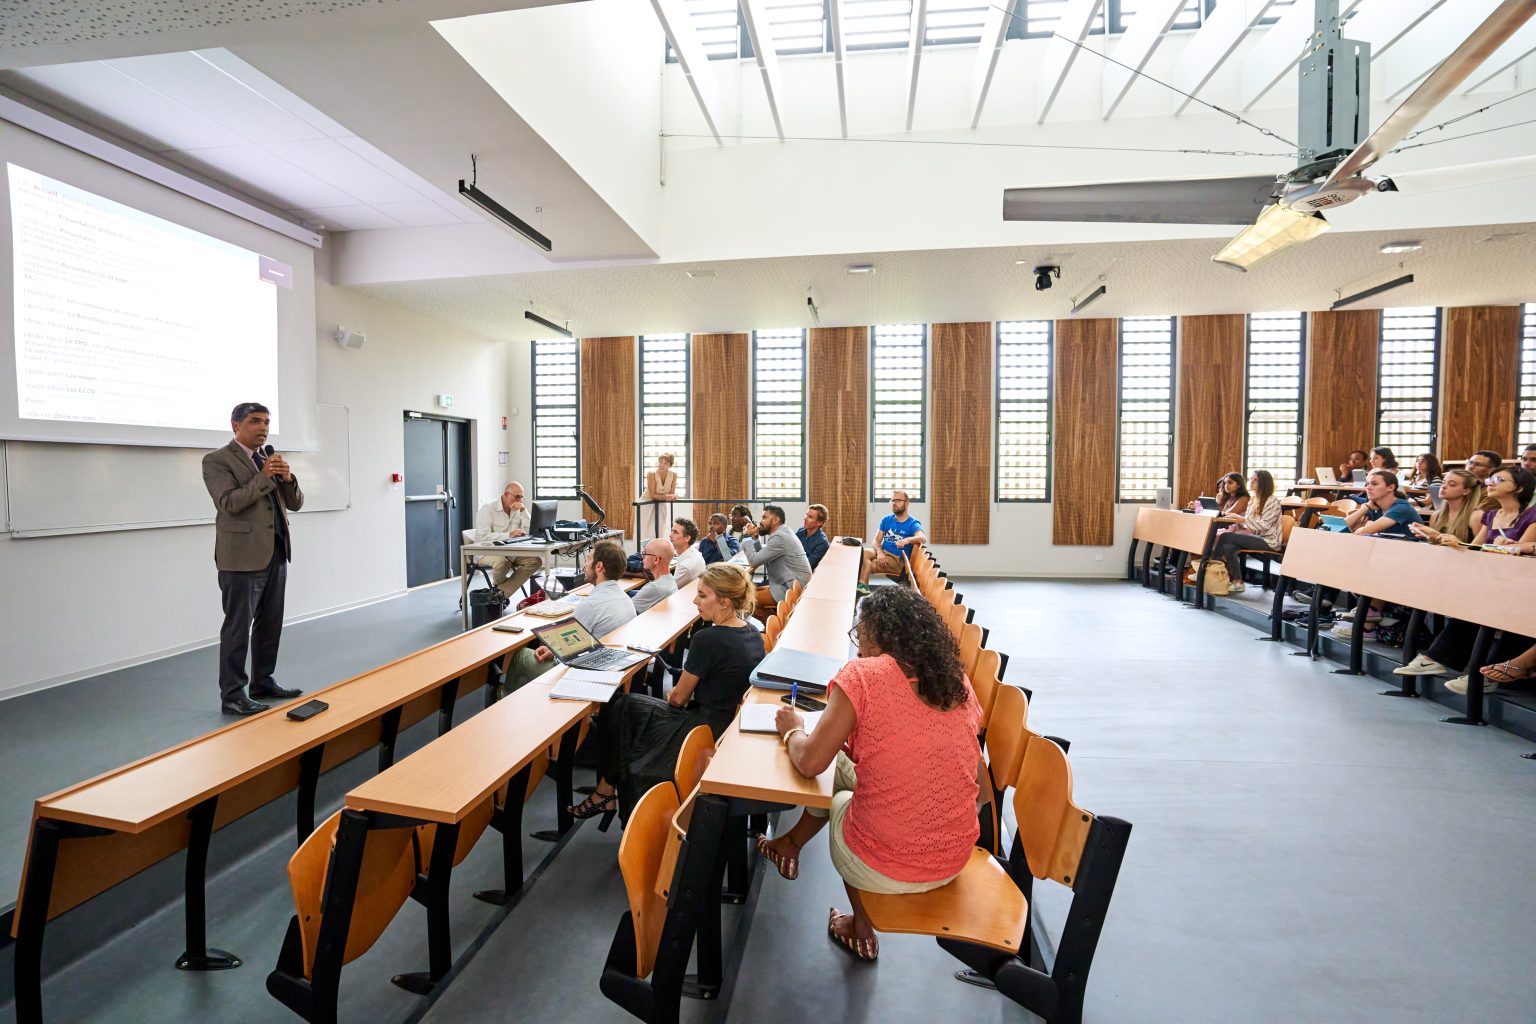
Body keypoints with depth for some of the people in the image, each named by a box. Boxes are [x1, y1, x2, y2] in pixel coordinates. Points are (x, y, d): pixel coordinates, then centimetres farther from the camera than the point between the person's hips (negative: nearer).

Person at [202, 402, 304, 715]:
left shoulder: (269, 460, 14)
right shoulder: (217, 460, -4)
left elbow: (295, 504, 10)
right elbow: (230, 503, -17)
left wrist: (288, 479, -8)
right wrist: (264, 477, -20)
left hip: (276, 554, 7)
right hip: (243, 557, -6)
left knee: (270, 624, 13)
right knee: (238, 627, -1)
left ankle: (263, 683, 24)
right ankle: (232, 695, 7)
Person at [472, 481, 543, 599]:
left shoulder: (518, 510, 11)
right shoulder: (488, 508, -5)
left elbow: (529, 532, 0)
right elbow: (483, 536, -18)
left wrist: (524, 510, -9)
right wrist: (509, 535, -27)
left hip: (511, 551, 6)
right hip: (487, 552, -6)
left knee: (535, 560, -20)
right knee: (502, 562, -38)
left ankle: (500, 593, -21)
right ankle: (498, 586, 0)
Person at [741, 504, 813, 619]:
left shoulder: (780, 537, -19)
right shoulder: (781, 533, 14)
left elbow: (754, 561, -20)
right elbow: (761, 558, 18)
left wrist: (747, 537, -7)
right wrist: (754, 538, 6)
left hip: (793, 589, -10)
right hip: (792, 585, 11)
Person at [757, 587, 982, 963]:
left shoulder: (863, 674, -18)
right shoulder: (959, 679, 0)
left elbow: (810, 763, -17)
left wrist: (793, 730, 3)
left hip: (884, 868, -5)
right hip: (955, 860, 5)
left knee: (838, 802, 27)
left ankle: (861, 930, 39)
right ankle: (791, 844, 41)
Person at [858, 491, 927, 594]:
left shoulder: (913, 524, -6)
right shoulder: (886, 520, 10)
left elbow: (923, 538, -26)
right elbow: (876, 540, 4)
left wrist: (907, 540, -48)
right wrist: (880, 552, -19)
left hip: (898, 559, -4)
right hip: (883, 552, 4)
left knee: (869, 565, -28)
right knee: (864, 552, -28)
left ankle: (862, 584, -9)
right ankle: (862, 584, -27)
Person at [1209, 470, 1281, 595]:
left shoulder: (1272, 501, -8)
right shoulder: (1252, 499, 16)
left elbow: (1264, 525, -17)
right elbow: (1246, 523, 15)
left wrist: (1241, 519, -26)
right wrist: (1235, 526, -5)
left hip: (1268, 541, -7)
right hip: (1255, 538, 7)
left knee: (1225, 537, -26)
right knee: (1228, 547, -25)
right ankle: (1237, 582, -21)